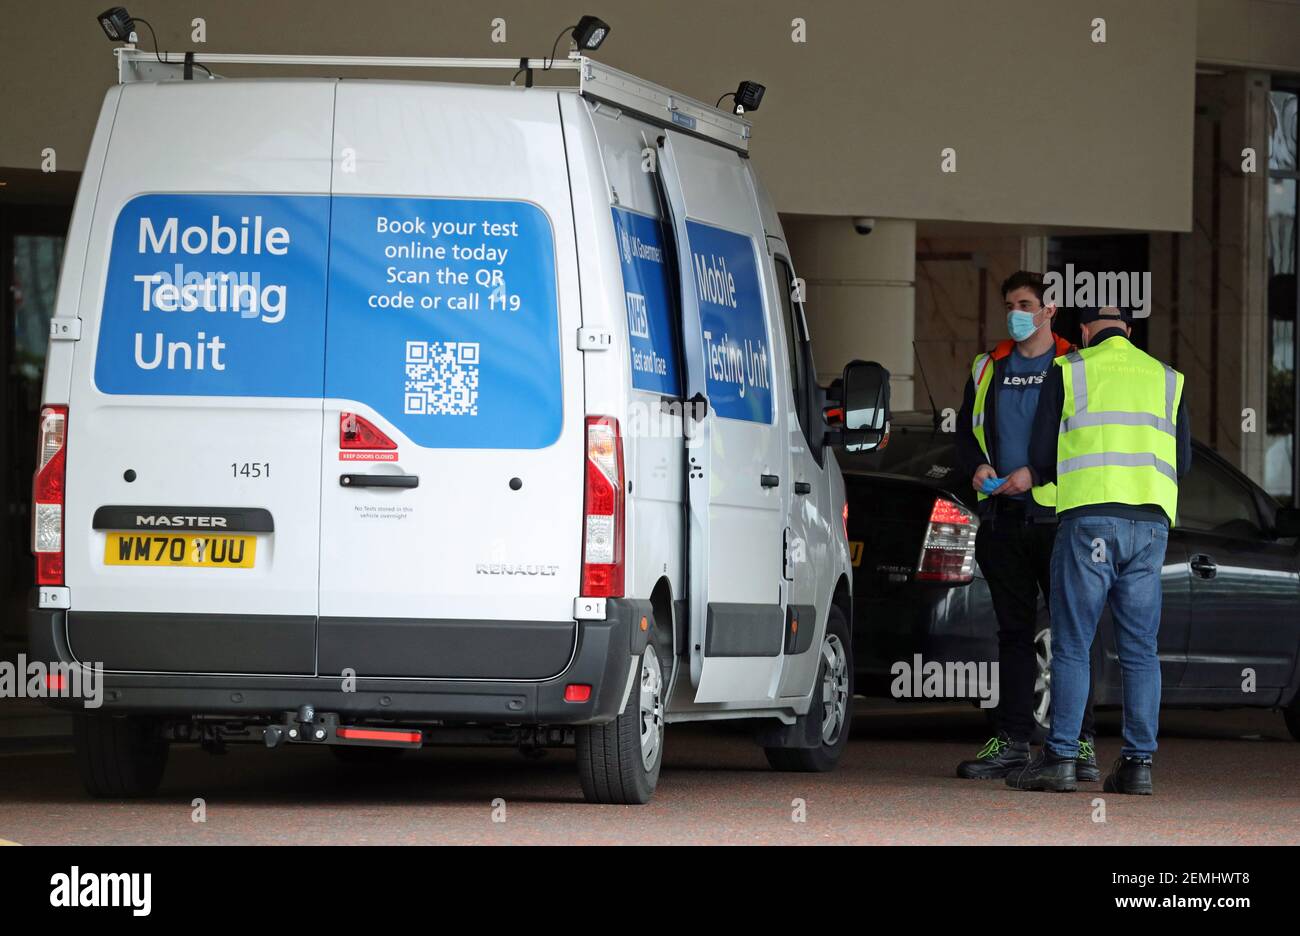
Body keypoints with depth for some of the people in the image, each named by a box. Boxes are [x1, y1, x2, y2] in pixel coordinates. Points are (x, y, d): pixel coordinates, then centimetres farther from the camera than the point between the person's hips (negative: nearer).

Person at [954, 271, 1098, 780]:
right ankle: (1012, 739, 11)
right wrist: (977, 466, -3)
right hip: (1003, 518, 5)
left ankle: (1080, 742, -5)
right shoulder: (987, 369, 16)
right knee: (1013, 632, 8)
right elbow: (965, 430, 19)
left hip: (1057, 514, -4)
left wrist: (1035, 473, -15)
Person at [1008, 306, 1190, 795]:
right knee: (1139, 648, 5)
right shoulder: (1166, 379, 16)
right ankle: (1138, 761, 0)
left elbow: (1041, 455, 5)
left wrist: (1053, 479, 27)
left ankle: (1061, 755, -6)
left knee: (1071, 644, -1)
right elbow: (1182, 461, 17)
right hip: (1151, 523, 3)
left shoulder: (1068, 372, 6)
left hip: (1089, 518, -3)